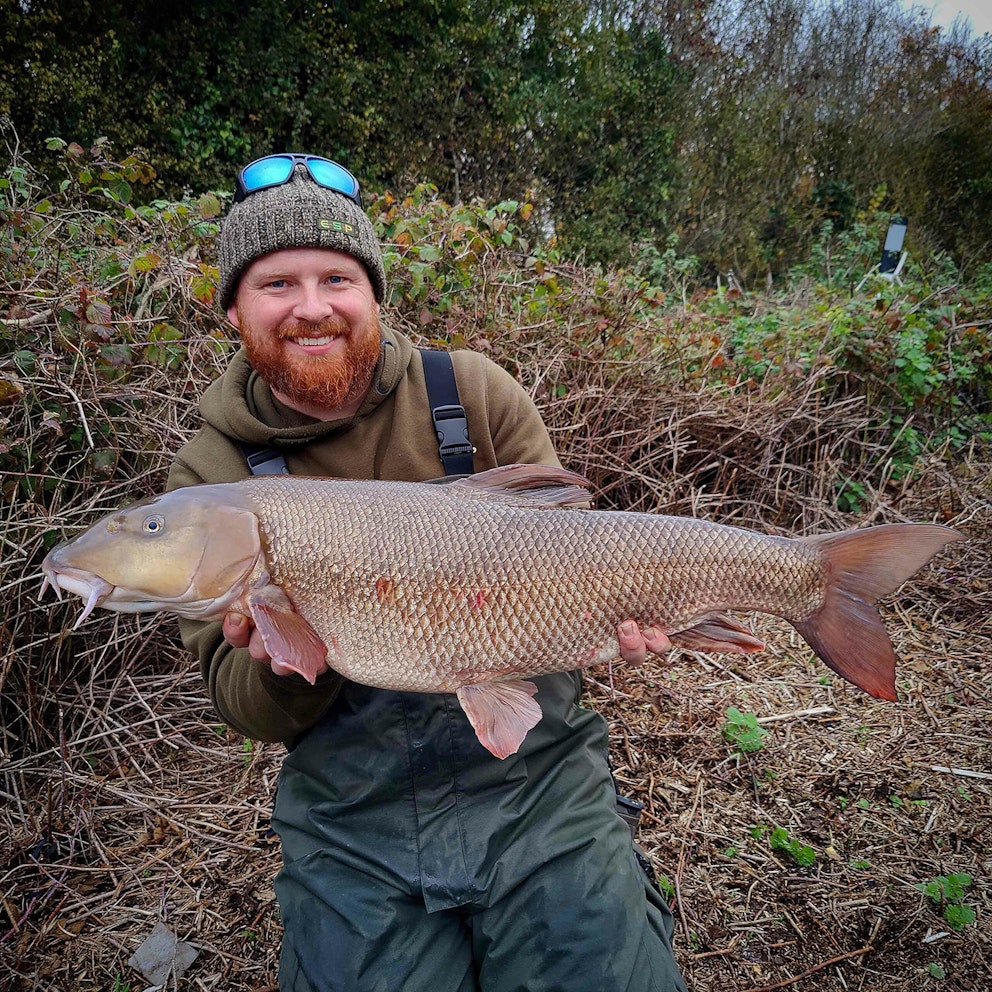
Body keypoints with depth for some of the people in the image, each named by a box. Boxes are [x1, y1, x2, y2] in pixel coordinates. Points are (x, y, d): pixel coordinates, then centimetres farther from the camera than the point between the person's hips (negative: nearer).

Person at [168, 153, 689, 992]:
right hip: (347, 806, 1)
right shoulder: (209, 474, -3)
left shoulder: (476, 392, -4)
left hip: (531, 769, 0)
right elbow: (245, 706, -3)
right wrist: (283, 665, -25)